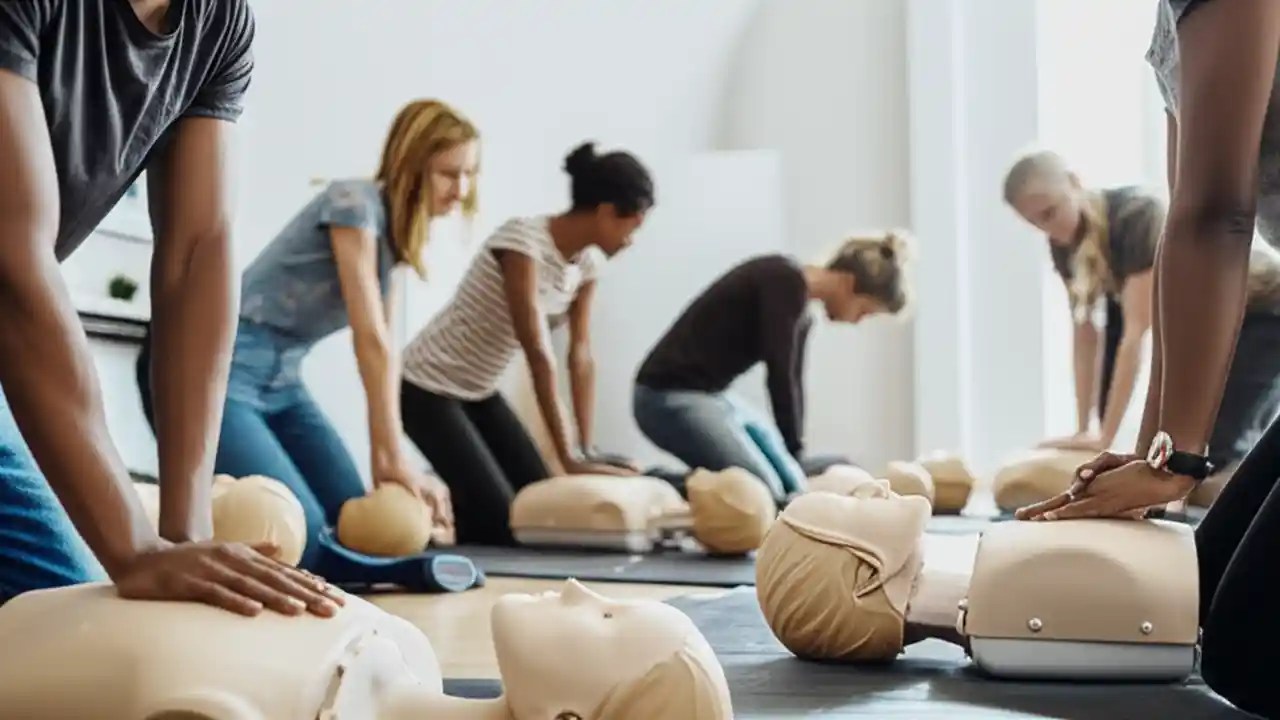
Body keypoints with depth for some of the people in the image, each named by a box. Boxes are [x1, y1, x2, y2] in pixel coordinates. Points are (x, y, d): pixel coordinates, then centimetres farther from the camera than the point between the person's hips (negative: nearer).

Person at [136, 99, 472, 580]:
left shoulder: (395, 232, 11)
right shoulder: (356, 202, -15)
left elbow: (382, 348, 6)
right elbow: (371, 339, -18)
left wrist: (382, 461, -1)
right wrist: (396, 459, -16)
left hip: (282, 380, 9)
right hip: (216, 370, -9)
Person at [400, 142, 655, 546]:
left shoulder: (587, 262, -2)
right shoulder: (524, 240, -27)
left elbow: (581, 356, -4)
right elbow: (538, 353, -31)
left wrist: (586, 452, -11)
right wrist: (569, 458, -31)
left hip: (480, 392, 8)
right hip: (428, 388, -8)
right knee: (499, 520, -13)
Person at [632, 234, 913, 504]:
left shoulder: (799, 298, 11)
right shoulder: (785, 282, -17)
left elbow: (791, 380, 17)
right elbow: (780, 375, -18)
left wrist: (795, 460, 19)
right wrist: (793, 455, -9)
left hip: (713, 396, 10)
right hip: (668, 397, -10)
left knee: (791, 484, 10)